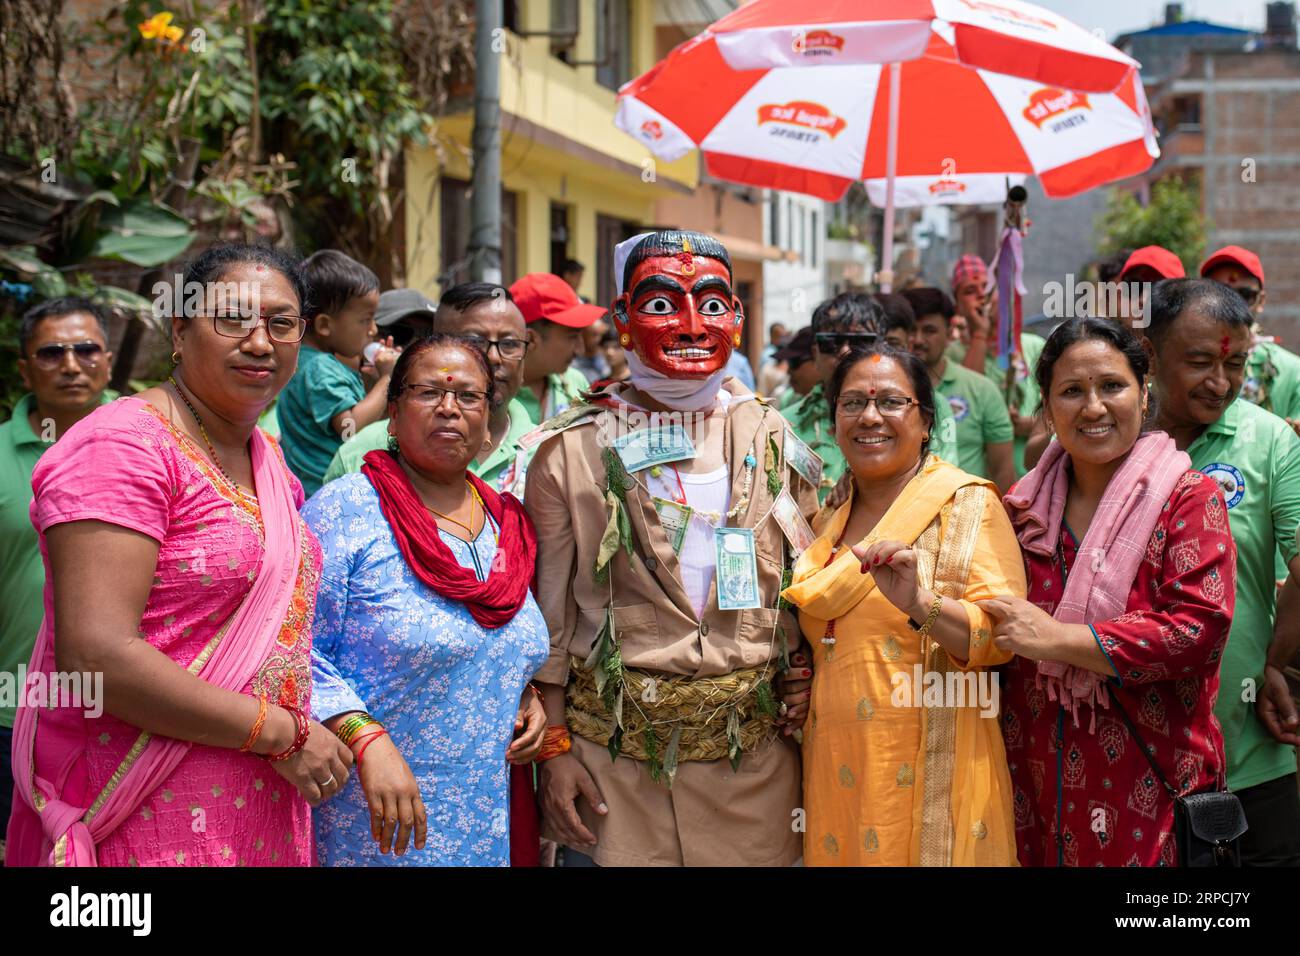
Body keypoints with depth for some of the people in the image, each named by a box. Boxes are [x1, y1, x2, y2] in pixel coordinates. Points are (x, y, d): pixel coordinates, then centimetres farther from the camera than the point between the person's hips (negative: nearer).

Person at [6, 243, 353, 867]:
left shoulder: (268, 459, 11)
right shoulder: (125, 445, -15)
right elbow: (94, 657, -24)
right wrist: (281, 733, -18)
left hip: (263, 813, 8)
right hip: (143, 830, -8)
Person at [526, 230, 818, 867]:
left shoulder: (772, 440, 6)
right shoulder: (573, 449, -1)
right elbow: (548, 610, 2)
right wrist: (554, 745, -1)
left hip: (752, 750, 2)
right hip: (613, 749, -2)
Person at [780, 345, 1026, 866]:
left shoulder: (967, 503, -4)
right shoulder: (832, 518, 14)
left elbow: (1002, 635, -15)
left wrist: (920, 603, -32)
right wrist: (805, 687, 9)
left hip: (927, 774, -5)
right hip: (836, 770, 6)